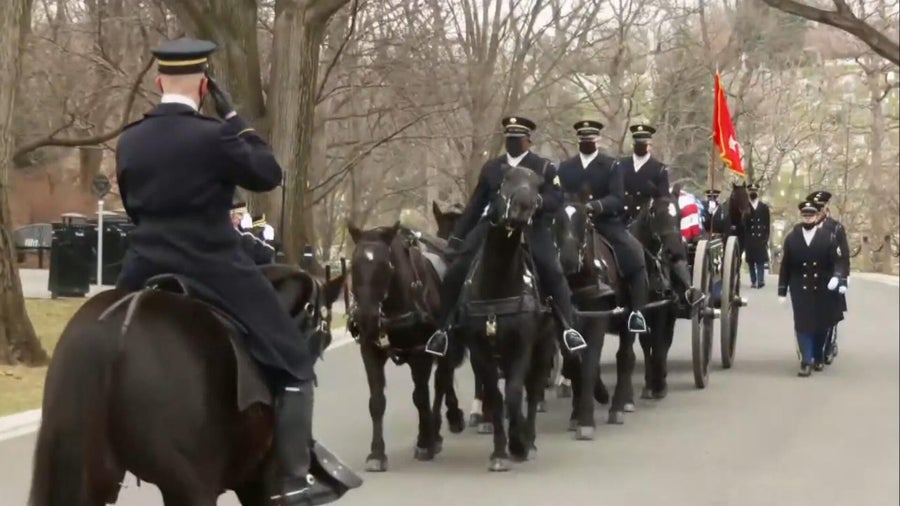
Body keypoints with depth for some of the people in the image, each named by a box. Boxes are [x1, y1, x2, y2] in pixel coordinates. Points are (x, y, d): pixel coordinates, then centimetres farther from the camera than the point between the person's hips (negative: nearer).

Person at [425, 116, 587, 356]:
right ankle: (443, 328, 3)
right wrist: (457, 237, 14)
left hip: (531, 229, -3)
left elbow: (556, 199, -6)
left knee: (553, 271, -25)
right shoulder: (491, 168, 15)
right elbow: (475, 204, 18)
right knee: (456, 272, -9)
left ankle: (568, 328, -18)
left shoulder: (544, 167, 5)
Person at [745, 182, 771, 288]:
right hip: (749, 239, -1)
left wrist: (766, 238, -1)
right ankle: (753, 281, 7)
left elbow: (768, 224, 6)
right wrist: (743, 238, -9)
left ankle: (760, 281, -5)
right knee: (751, 261, 2)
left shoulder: (764, 207, 7)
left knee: (761, 261, -3)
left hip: (761, 239, 1)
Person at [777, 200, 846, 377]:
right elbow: (785, 266, 2)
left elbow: (837, 261, -4)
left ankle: (818, 357, 30)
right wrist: (782, 291, 1)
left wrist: (836, 276, -25)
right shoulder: (791, 238, 0)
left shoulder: (829, 237, -3)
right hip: (800, 289, 0)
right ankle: (806, 362, -6)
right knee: (803, 325, -7)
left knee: (821, 325, 11)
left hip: (823, 289, 0)